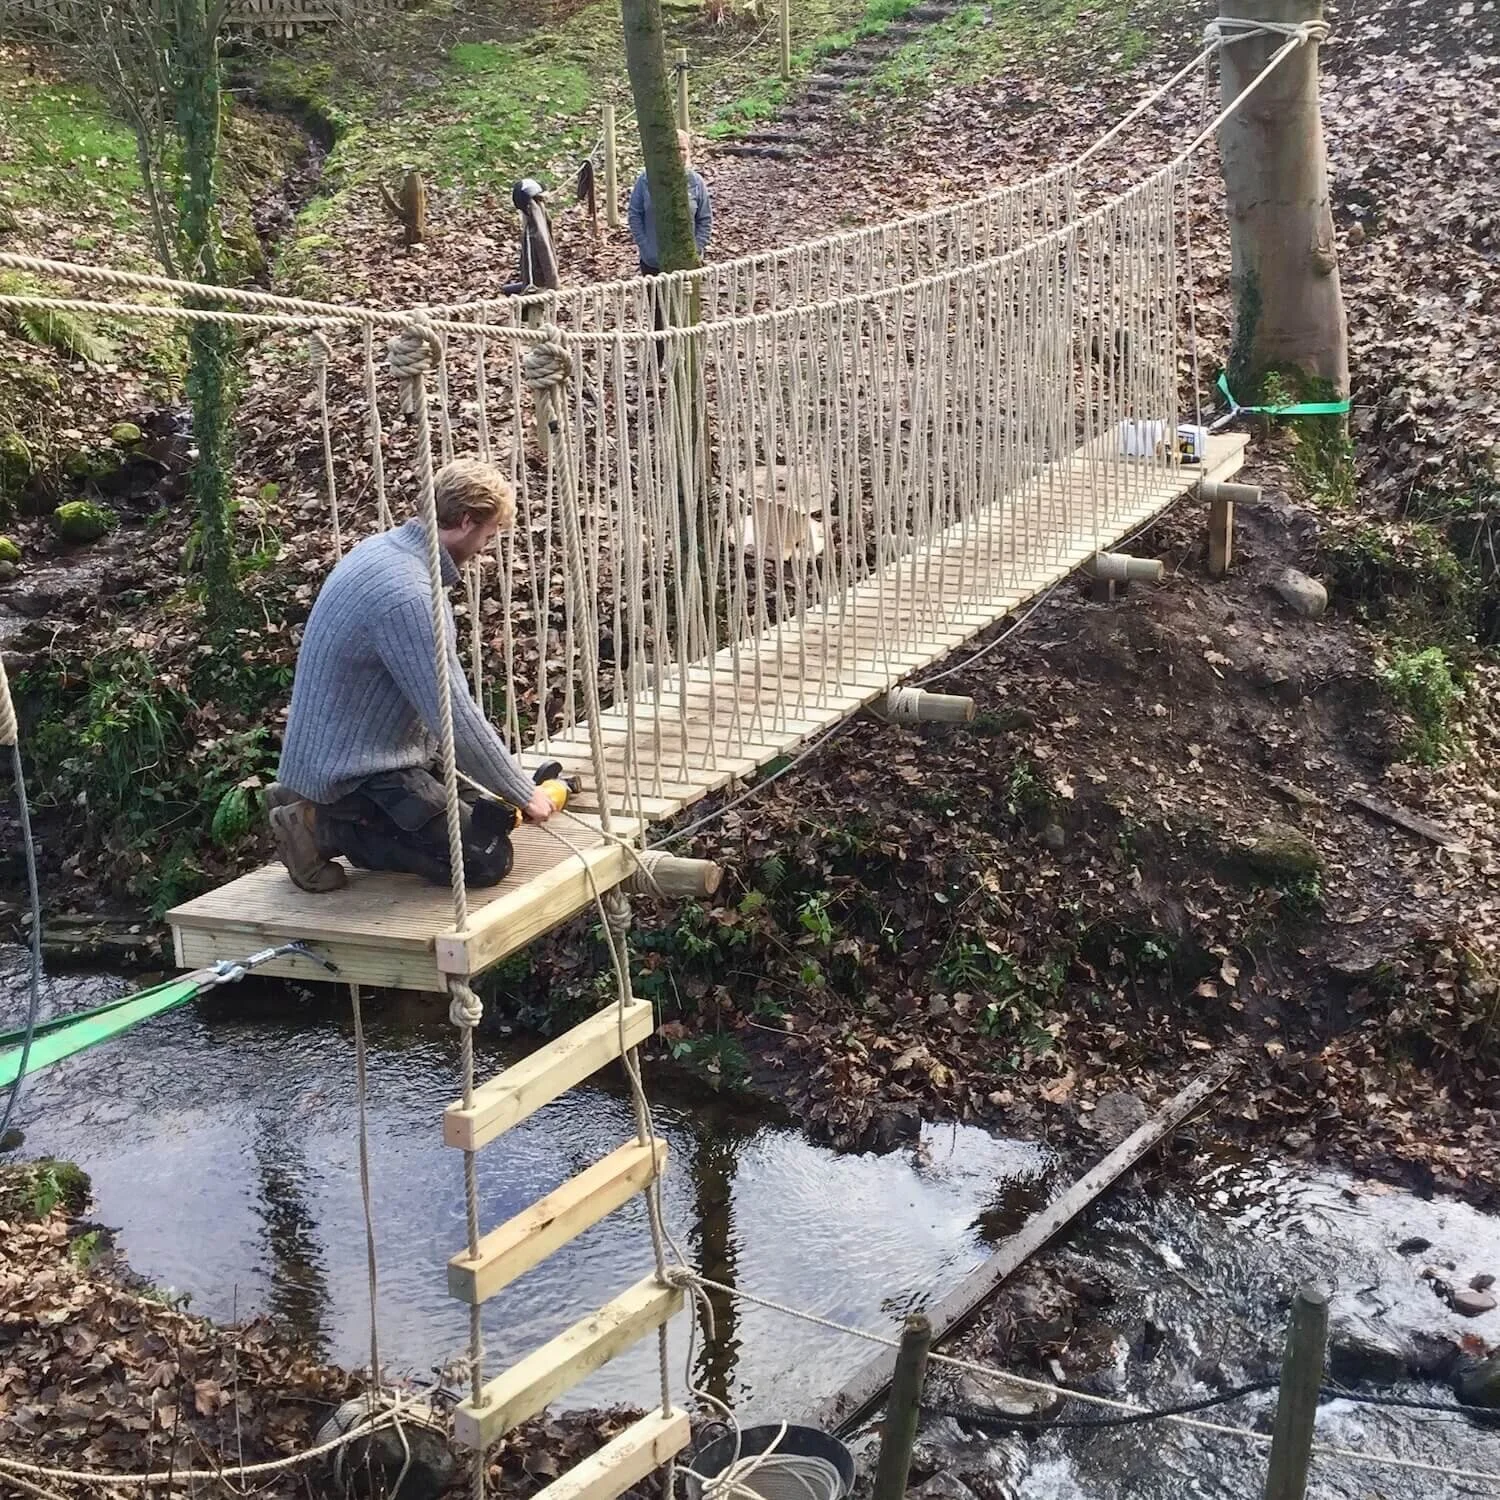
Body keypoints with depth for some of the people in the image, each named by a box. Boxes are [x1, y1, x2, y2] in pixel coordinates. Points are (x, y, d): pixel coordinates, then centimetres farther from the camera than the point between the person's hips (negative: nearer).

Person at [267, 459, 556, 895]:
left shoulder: (385, 549, 5)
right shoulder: (407, 595, -28)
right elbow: (454, 717, -25)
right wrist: (523, 794, -12)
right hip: (354, 772, -10)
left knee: (489, 815, 18)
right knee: (487, 859, -11)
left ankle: (317, 807, 12)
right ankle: (324, 828, -5)